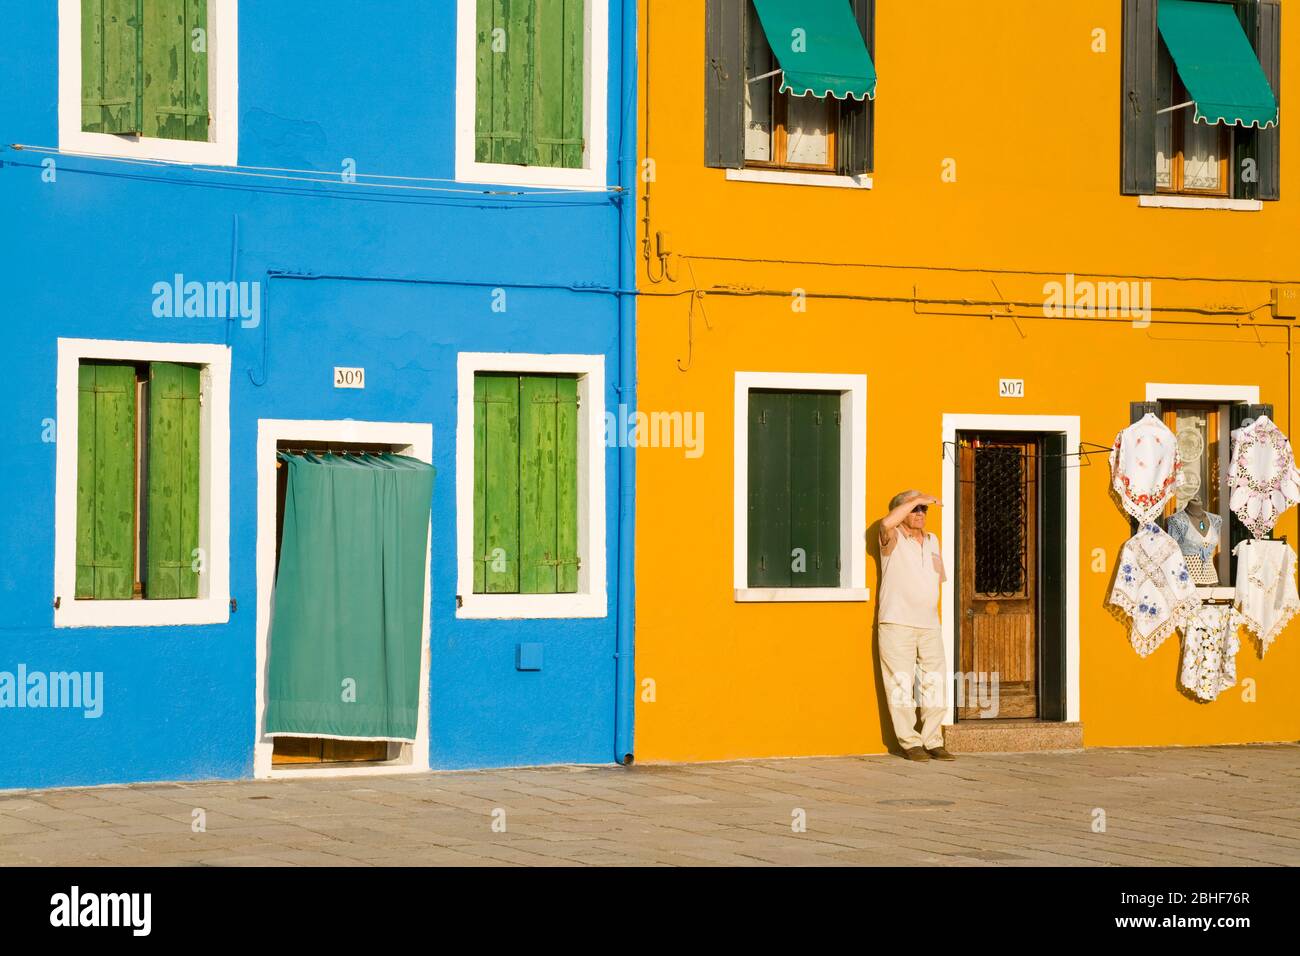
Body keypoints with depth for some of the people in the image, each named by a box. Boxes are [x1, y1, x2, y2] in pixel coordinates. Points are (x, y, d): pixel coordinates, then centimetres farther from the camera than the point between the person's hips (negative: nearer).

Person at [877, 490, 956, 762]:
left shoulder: (932, 541, 18)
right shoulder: (893, 539, -2)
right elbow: (887, 523, -27)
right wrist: (917, 499, -22)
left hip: (929, 624, 6)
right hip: (897, 624, -6)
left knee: (935, 683, 3)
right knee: (901, 684, -5)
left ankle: (933, 741, 9)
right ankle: (910, 742, 1)